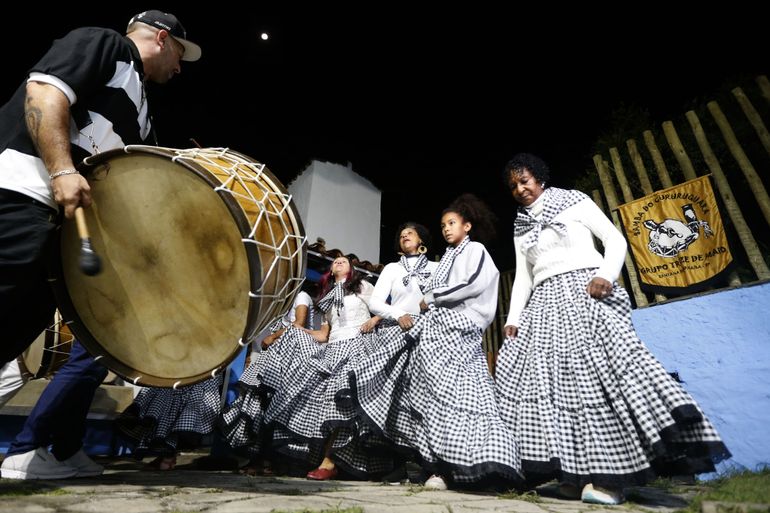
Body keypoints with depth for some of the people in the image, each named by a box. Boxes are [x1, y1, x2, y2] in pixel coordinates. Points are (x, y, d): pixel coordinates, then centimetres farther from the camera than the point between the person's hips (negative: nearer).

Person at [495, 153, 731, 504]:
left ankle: (609, 474, -13)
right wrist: (513, 317, 4)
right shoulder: (520, 227, 20)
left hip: (584, 292, -5)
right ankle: (575, 471, 0)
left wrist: (605, 276, -17)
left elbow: (615, 241, 2)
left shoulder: (572, 201, 8)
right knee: (546, 378, -5)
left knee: (600, 369, -19)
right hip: (544, 304, 5)